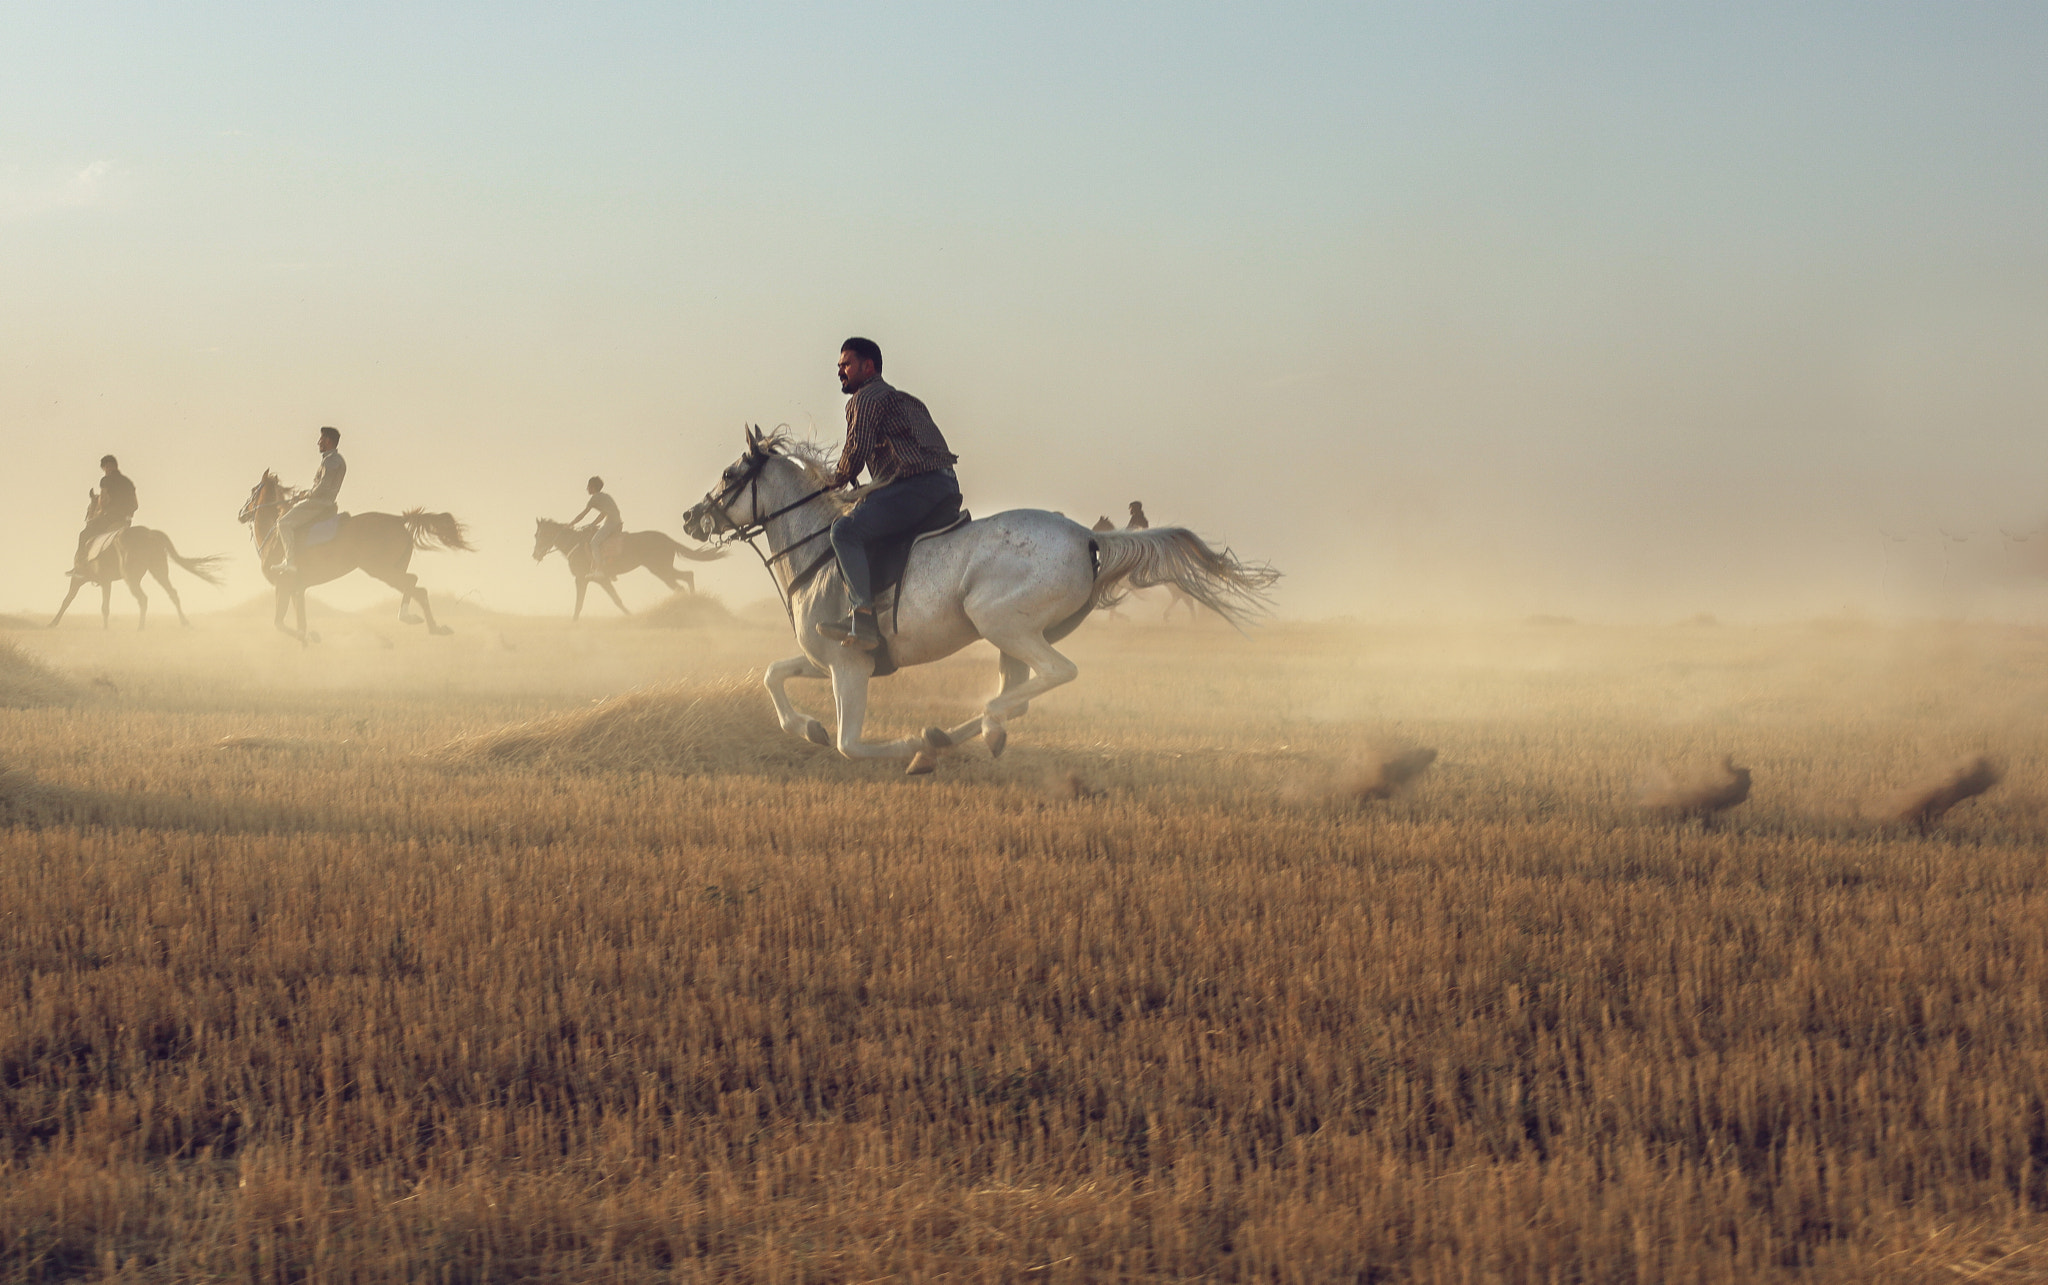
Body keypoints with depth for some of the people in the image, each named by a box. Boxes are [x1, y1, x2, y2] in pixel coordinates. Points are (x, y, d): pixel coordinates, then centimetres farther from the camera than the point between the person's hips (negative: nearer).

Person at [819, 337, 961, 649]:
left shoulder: (865, 399, 2)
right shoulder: (907, 401, 32)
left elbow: (857, 450, -12)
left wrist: (838, 478, 8)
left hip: (917, 483, -10)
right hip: (949, 488, 10)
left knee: (846, 530, -20)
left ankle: (864, 618, -36)